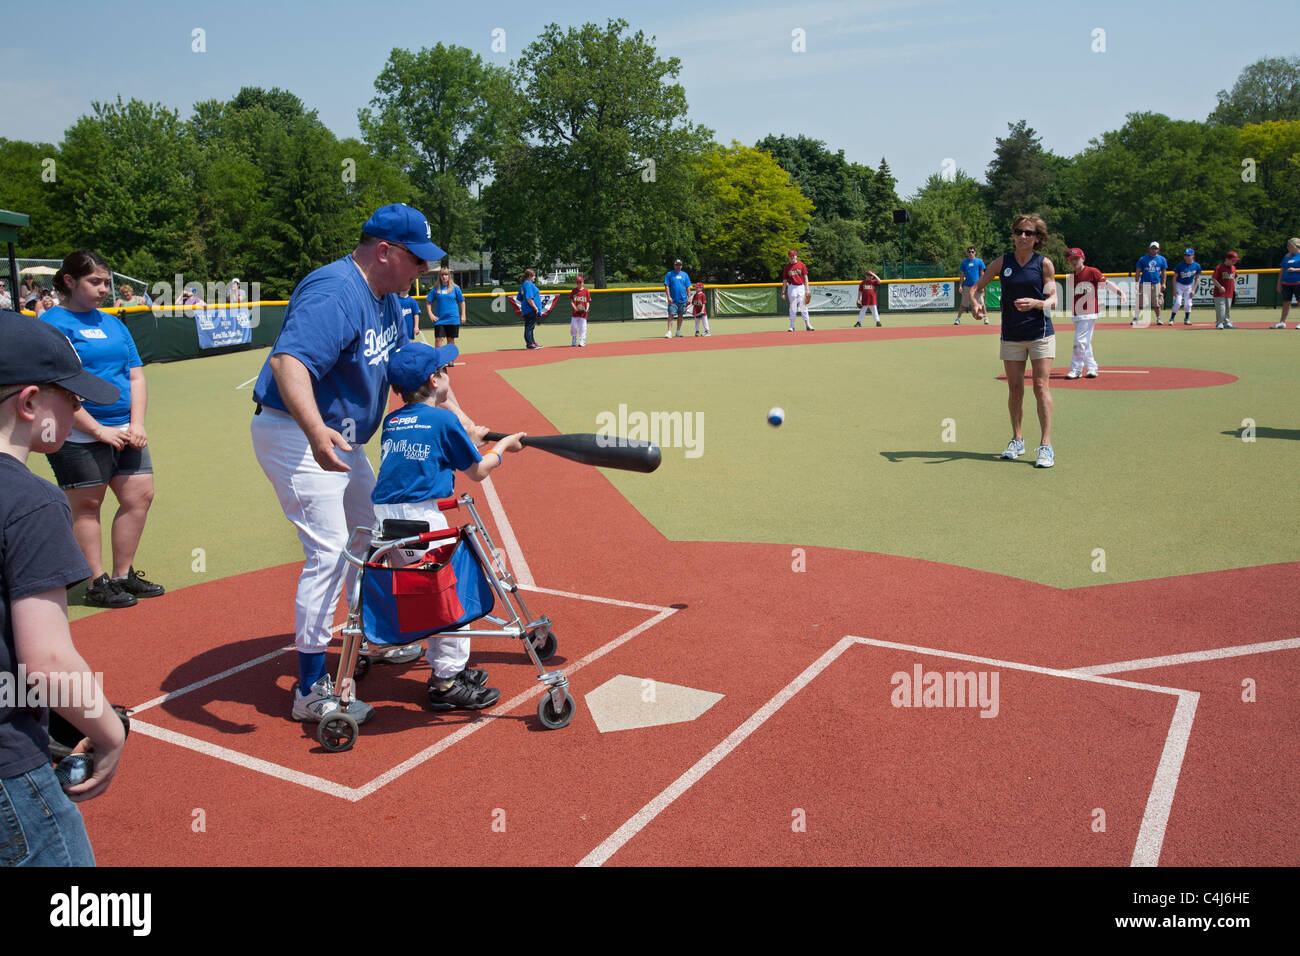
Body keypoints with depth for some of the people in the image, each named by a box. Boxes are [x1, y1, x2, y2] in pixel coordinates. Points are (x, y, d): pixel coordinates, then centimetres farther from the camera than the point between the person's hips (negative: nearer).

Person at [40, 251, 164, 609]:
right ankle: (97, 585, 9)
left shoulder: (113, 323, 16)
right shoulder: (52, 322, -6)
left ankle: (123, 575, 18)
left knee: (140, 496, 5)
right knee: (87, 506, 0)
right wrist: (99, 431, -17)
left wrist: (136, 425, 1)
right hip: (79, 436, -7)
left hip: (123, 433, 7)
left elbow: (136, 377, 15)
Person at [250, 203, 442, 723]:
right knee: (329, 552, -13)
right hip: (297, 434, -11)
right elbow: (288, 360, -39)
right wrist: (316, 431, -55)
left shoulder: (388, 299, 7)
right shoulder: (334, 294, -25)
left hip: (340, 437, 11)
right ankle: (310, 690, -4)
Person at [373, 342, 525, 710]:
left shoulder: (391, 421, 16)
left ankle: (445, 665, 26)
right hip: (420, 515, -8)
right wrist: (502, 446, 22)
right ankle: (446, 682, 2)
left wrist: (469, 438, 37)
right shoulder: (444, 420, -3)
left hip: (383, 514, 8)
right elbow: (478, 471, 5)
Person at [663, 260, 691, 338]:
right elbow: (666, 286, -3)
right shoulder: (669, 274, 2)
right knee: (671, 315, -10)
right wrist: (668, 297, -13)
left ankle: (678, 331, 18)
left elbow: (688, 287, 11)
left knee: (680, 315, 8)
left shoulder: (685, 275, 10)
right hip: (673, 299, -3)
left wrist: (689, 297, 3)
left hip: (682, 299, 3)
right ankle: (669, 332, -14)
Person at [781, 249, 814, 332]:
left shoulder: (801, 265, 5)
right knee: (793, 307, 0)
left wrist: (807, 289, -4)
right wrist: (783, 292, 3)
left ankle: (808, 325, 1)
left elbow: (805, 277, 4)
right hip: (792, 287, 0)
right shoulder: (786, 267, 6)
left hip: (801, 287, 0)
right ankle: (792, 326, 5)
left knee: (803, 307, -1)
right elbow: (784, 280, 8)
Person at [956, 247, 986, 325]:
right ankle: (958, 318, 8)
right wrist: (960, 286, 4)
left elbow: (982, 274, 3)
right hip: (967, 286, 2)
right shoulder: (964, 262, 8)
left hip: (977, 286, -2)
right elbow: (962, 275, 12)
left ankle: (985, 317, 8)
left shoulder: (979, 261, 3)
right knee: (963, 304, 2)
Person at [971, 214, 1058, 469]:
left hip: (1040, 334, -2)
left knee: (1041, 386, -8)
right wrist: (977, 303, -12)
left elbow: (1053, 300, -4)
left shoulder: (1044, 263, -1)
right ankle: (1017, 440, 20)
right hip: (1011, 336, 2)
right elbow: (976, 287, 11)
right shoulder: (1002, 262, 4)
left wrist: (1036, 303, -26)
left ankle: (1046, 446, -6)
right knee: (1014, 389, 5)